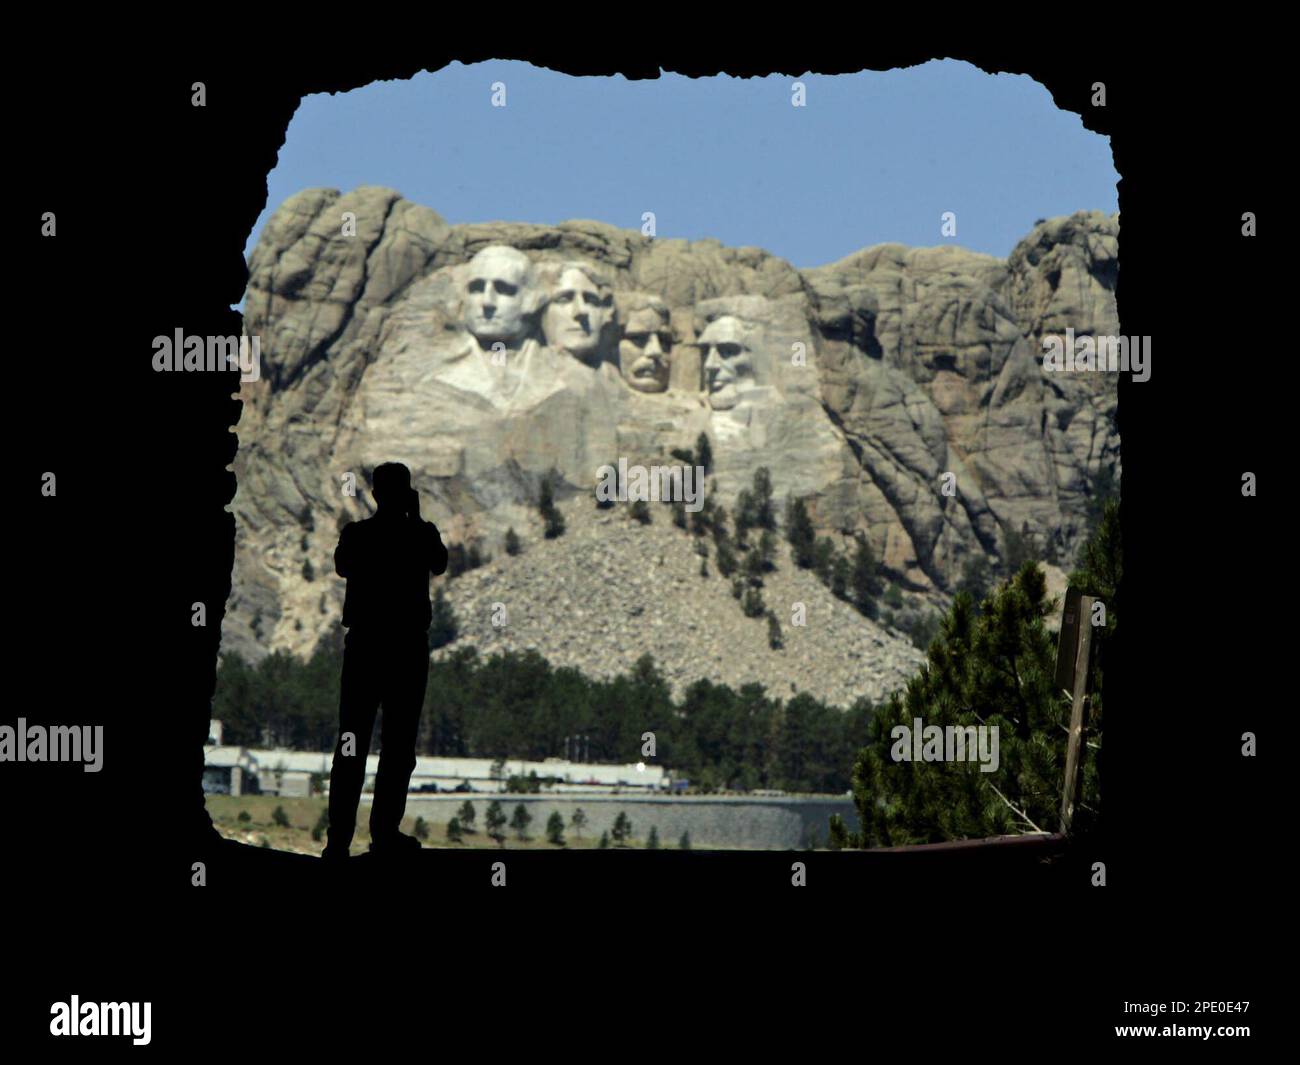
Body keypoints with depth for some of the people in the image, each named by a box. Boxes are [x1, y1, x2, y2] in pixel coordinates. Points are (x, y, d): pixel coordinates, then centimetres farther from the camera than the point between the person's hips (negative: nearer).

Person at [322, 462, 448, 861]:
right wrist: (417, 520, 13)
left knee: (351, 746, 3)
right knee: (398, 743, 7)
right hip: (408, 649, -2)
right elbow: (439, 565, 13)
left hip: (363, 646, 2)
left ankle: (339, 837, -2)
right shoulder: (422, 536, -8)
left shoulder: (356, 534, -4)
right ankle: (384, 831, 6)